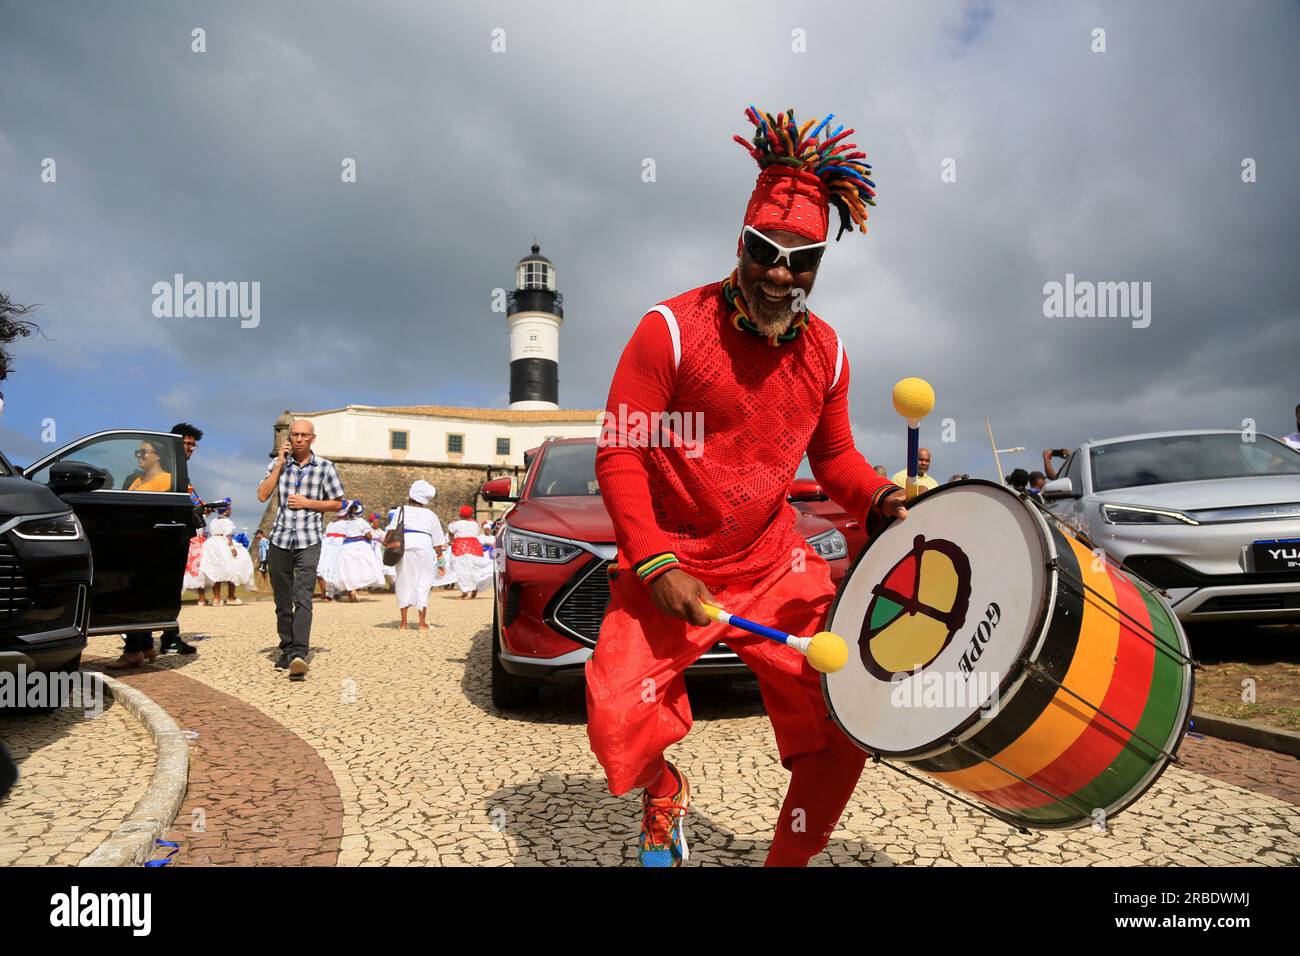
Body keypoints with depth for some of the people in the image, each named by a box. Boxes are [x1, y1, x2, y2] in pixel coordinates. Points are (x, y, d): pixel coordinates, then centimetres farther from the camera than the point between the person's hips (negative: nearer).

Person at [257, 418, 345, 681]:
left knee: (302, 598, -15)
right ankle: (286, 651, 20)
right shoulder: (278, 463, 9)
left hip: (308, 542, -3)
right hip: (280, 540, 3)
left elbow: (336, 503, 7)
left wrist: (307, 503, -7)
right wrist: (280, 464, -6)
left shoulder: (326, 467, 2)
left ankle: (299, 654, -23)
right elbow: (262, 495, -3)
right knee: (282, 600, 9)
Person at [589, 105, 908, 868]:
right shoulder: (672, 329, -12)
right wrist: (658, 568, -20)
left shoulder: (826, 351, 4)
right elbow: (619, 456, -12)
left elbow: (834, 457, 14)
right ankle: (664, 794, 26)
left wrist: (880, 496, -8)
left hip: (775, 567, 4)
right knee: (618, 727, -13)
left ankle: (790, 859, 24)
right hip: (667, 569, -3)